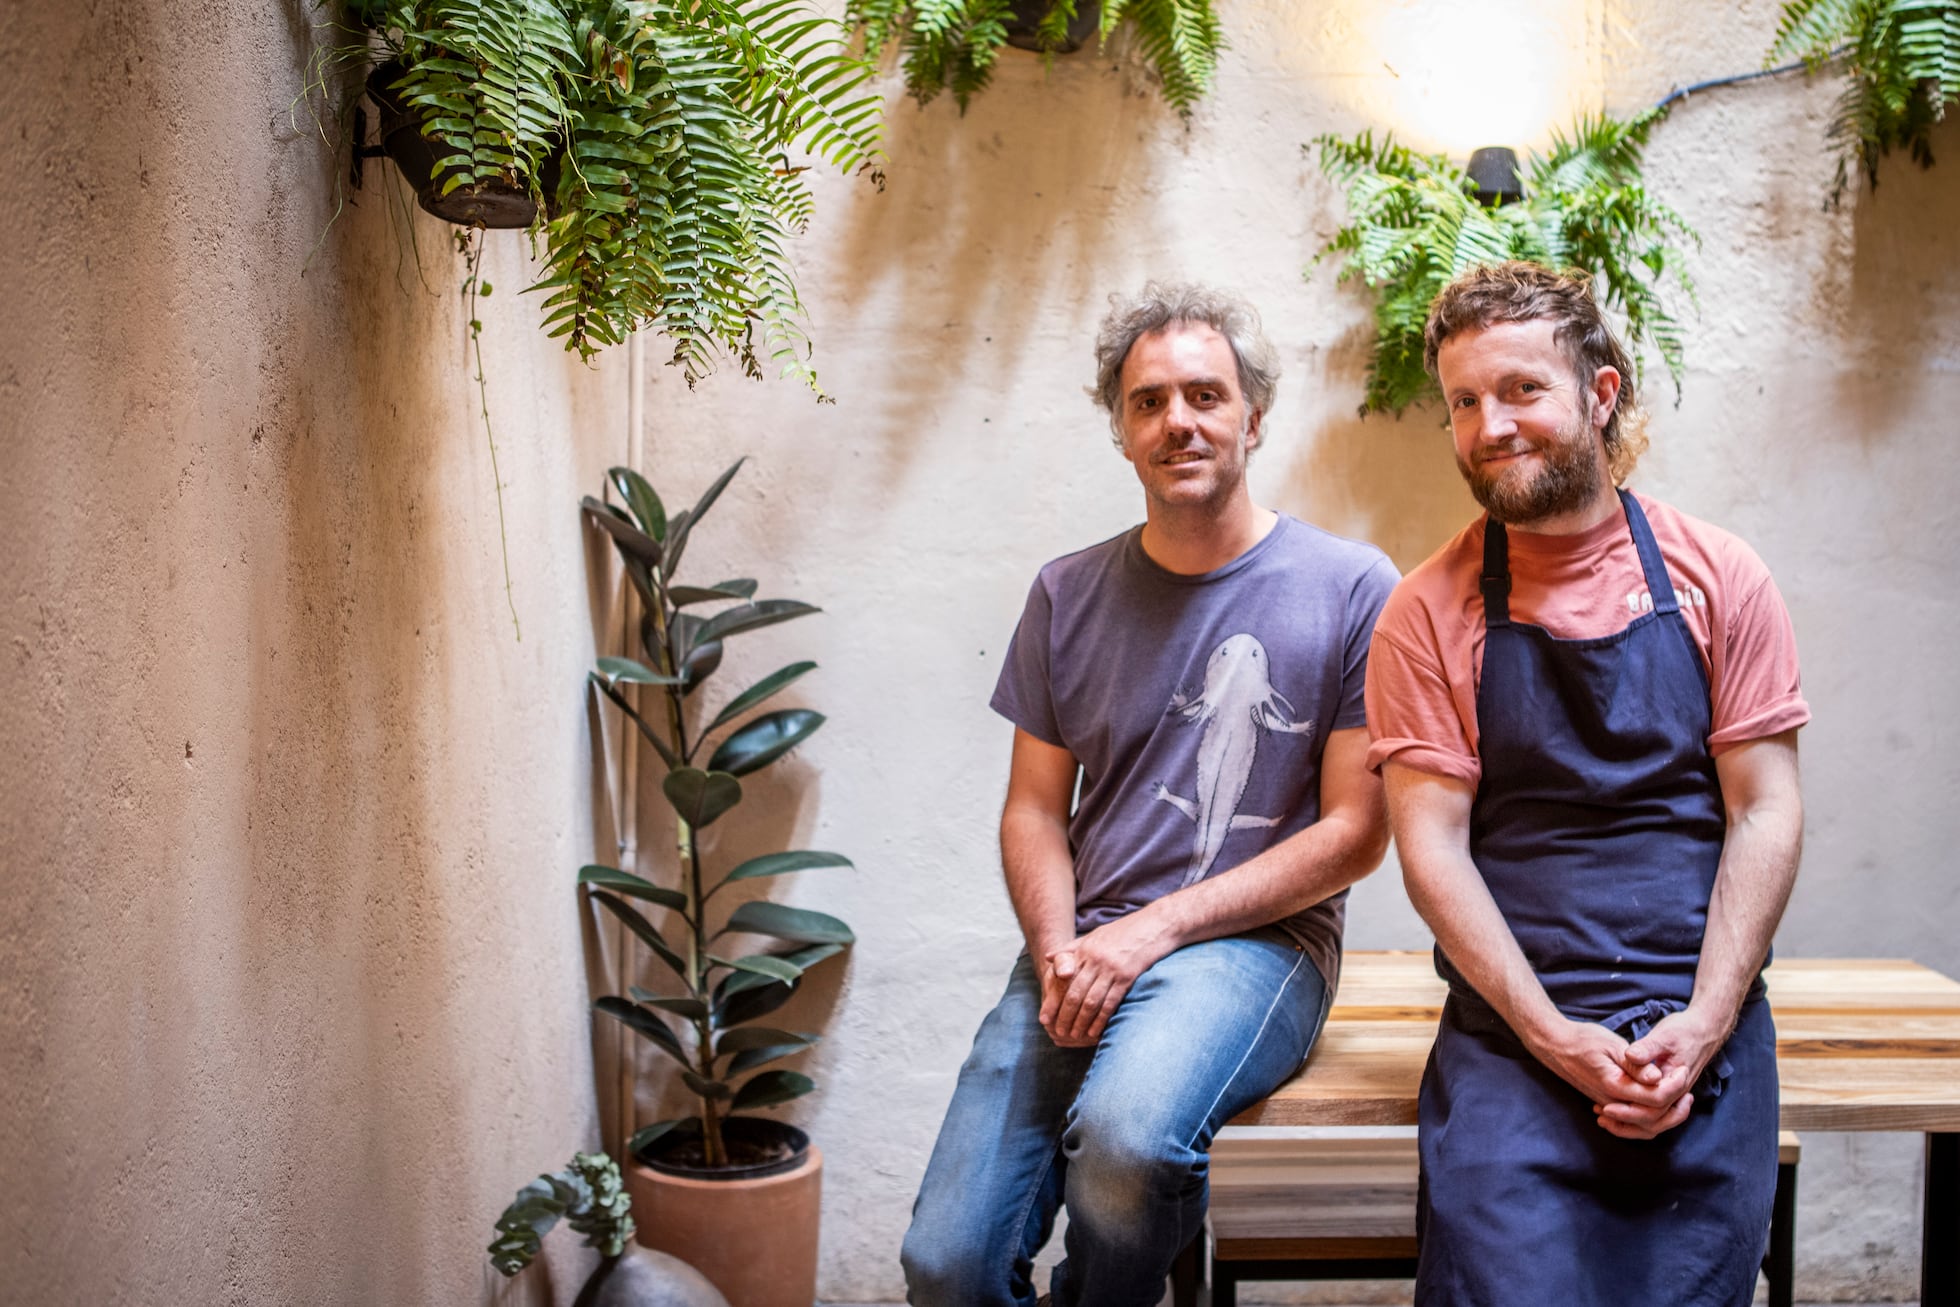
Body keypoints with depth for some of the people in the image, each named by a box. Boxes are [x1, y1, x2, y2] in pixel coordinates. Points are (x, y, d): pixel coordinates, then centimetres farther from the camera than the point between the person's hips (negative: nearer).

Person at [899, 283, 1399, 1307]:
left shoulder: (1351, 588, -1)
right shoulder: (1069, 595, 11)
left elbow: (1354, 831, -3)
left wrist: (1154, 928, -11)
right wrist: (1059, 951, -6)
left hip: (1254, 944, -3)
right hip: (1079, 950, 4)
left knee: (1125, 1134, -35)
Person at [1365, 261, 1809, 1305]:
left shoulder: (1719, 581, 4)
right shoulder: (1429, 612, 2)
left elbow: (1765, 813, 2)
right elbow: (1432, 847, -3)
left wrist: (1701, 1027, -9)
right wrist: (1555, 1038, -13)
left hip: (1706, 1035, 1)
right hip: (1511, 1034, -1)